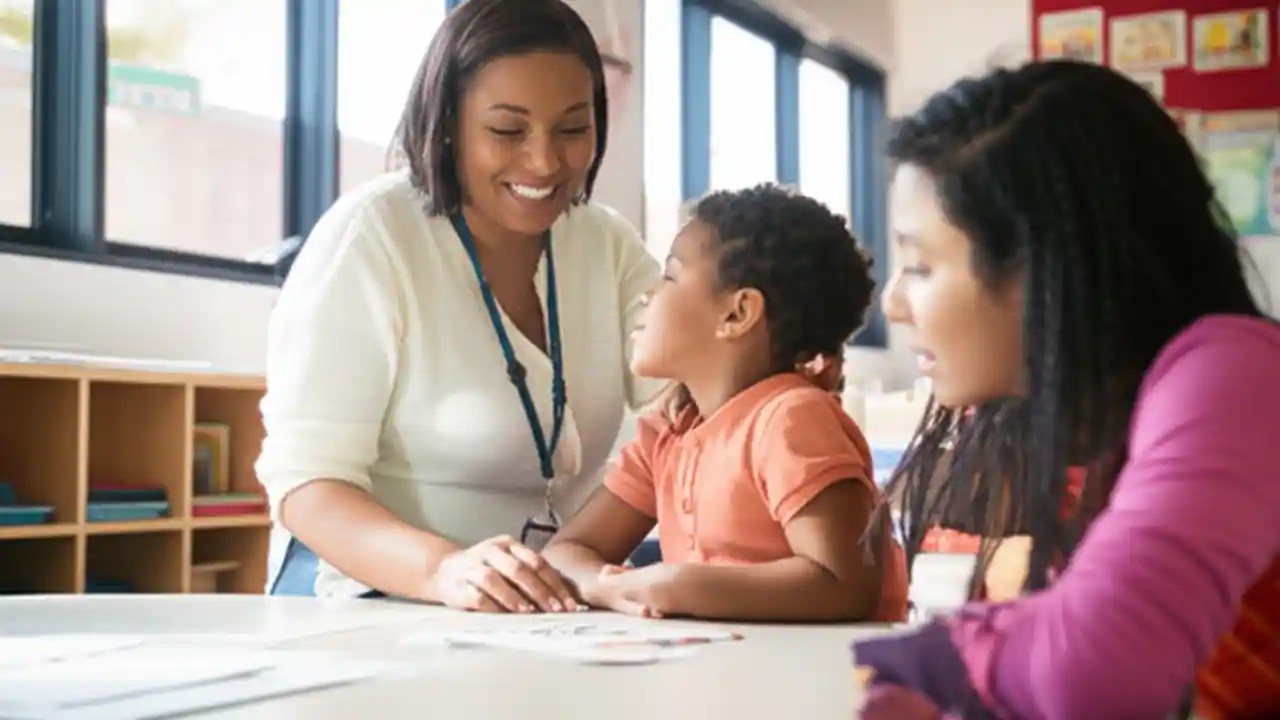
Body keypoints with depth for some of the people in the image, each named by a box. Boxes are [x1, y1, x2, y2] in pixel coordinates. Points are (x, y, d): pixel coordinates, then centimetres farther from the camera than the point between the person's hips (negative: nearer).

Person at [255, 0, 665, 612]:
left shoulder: (608, 244, 5)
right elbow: (305, 481, -18)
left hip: (550, 611, 4)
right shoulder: (369, 238, -11)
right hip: (368, 602, -3)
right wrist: (444, 568, -36)